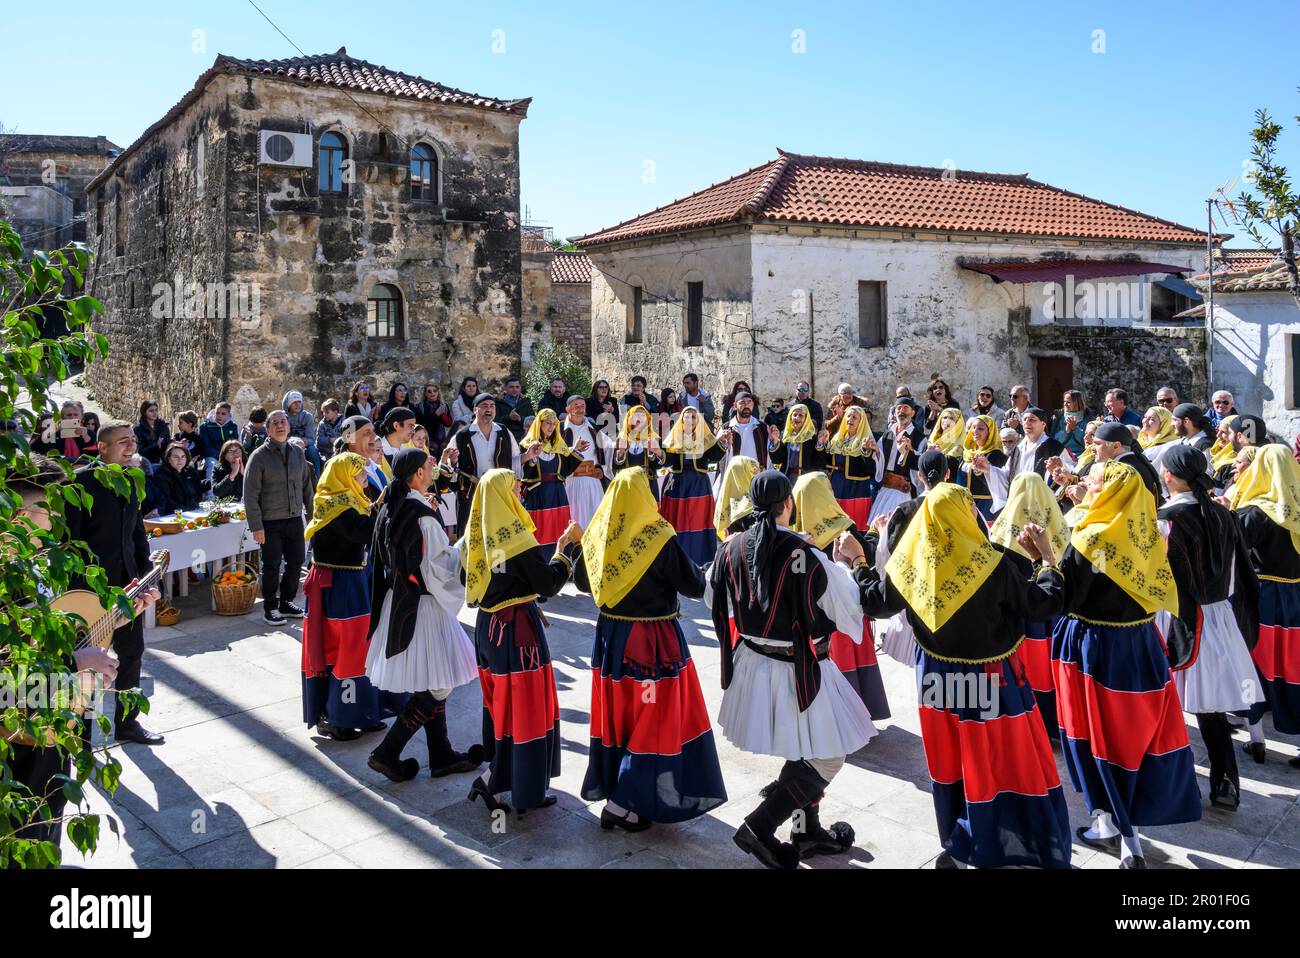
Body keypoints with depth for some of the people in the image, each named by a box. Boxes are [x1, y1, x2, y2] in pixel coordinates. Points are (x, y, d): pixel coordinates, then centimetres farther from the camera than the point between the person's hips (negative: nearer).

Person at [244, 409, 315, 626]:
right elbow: (250, 495, -9)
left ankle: (286, 602, 30)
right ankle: (270, 608, 18)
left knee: (296, 562, 11)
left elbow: (307, 486, 14)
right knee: (272, 566, 3)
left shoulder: (298, 452, 7)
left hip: (295, 519, 5)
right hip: (271, 522, -5)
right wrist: (256, 526, -13)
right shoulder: (259, 456, -8)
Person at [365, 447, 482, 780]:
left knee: (431, 685, 17)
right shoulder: (422, 516, -22)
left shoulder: (389, 509, 4)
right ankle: (387, 753, 7)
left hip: (396, 600, 9)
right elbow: (438, 569, -19)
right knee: (436, 687, 3)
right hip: (422, 606, -9)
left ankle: (442, 756, 25)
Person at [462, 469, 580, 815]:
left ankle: (495, 776, 31)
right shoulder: (516, 538, -19)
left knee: (498, 702, 20)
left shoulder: (476, 536, 3)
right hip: (517, 629, -8)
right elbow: (549, 584, -16)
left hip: (487, 625, 8)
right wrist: (562, 548, -5)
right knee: (525, 705, 2)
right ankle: (528, 791, 8)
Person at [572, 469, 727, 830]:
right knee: (654, 719, 5)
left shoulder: (597, 535, -3)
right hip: (653, 641, -6)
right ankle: (622, 805, 6)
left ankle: (609, 783, 32)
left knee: (617, 712, 19)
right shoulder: (660, 540, -19)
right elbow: (696, 586, -12)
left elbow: (581, 580, 12)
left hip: (611, 636, 6)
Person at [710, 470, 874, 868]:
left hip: (751, 664, 7)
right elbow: (850, 615, -10)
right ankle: (759, 827, 6)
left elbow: (717, 602, 10)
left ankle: (806, 829, 36)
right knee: (826, 758, 10)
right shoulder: (808, 557, -23)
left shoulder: (733, 548, -7)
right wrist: (850, 565, 4)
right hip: (798, 671, -7)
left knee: (803, 750, 25)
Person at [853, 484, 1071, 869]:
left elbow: (874, 600, 7)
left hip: (938, 678, 4)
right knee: (1012, 766, 7)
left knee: (950, 763, 18)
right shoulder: (992, 564, -20)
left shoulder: (911, 561, -8)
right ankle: (1042, 852, 19)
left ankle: (957, 849, 32)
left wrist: (857, 559, 21)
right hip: (991, 682, -4)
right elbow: (1045, 603, -10)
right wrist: (1047, 555, 3)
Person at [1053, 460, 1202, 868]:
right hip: (1141, 646, 6)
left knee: (1099, 735, 9)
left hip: (1094, 648, -6)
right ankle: (1129, 834, 25)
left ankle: (1113, 827, 18)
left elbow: (1064, 598, -16)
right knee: (1136, 731, 15)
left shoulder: (1090, 539, -19)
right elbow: (1160, 591, 12)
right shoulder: (1148, 535, 1)